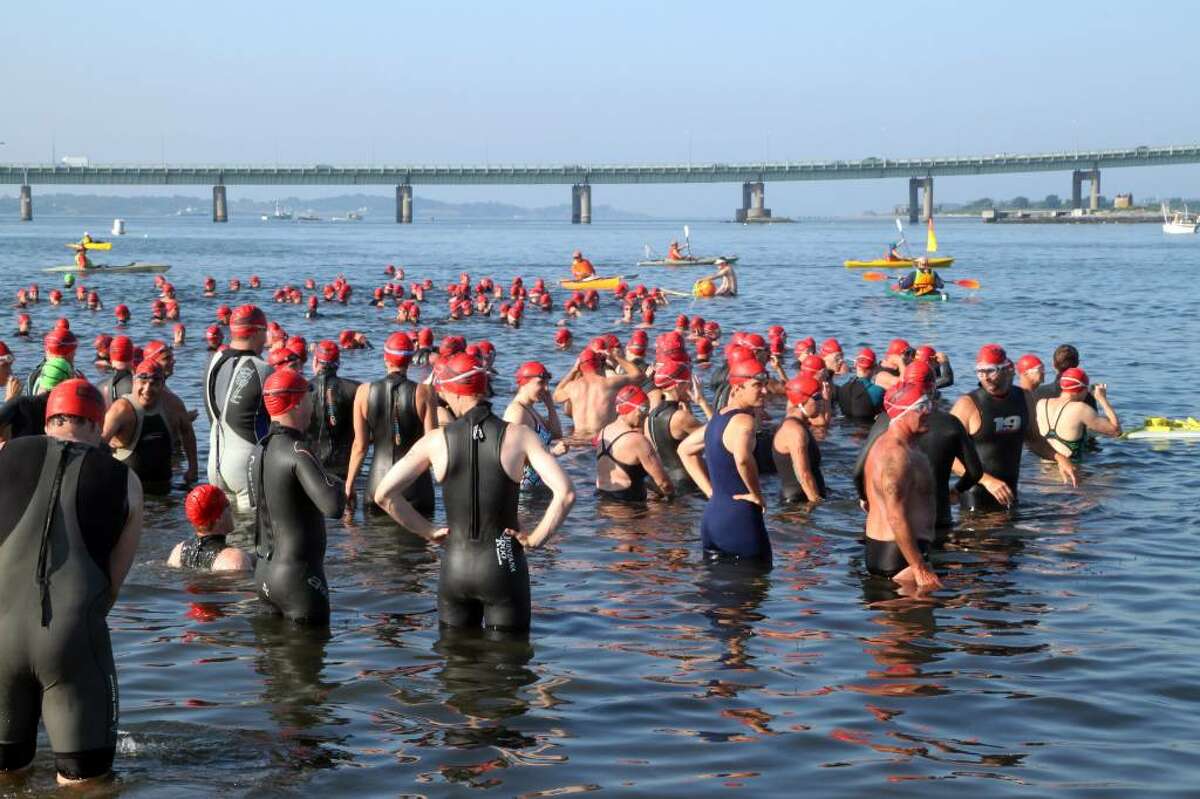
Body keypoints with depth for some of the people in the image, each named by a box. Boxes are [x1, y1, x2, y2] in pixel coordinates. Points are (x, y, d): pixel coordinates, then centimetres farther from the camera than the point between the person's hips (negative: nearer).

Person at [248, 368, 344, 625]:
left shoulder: (257, 452, 8)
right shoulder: (297, 451, -19)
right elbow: (332, 506, -29)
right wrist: (338, 485, -9)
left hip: (264, 573, 9)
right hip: (299, 575, -9)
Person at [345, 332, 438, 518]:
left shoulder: (365, 391, -2)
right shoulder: (423, 392, -8)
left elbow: (360, 445, 0)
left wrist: (349, 485, 9)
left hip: (378, 481, 2)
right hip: (415, 485, -2)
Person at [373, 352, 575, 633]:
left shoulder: (436, 440, -4)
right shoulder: (519, 436, -8)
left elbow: (384, 494, -4)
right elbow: (565, 493, -18)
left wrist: (428, 531, 5)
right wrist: (536, 538, -6)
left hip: (455, 565, 2)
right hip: (503, 566, -2)